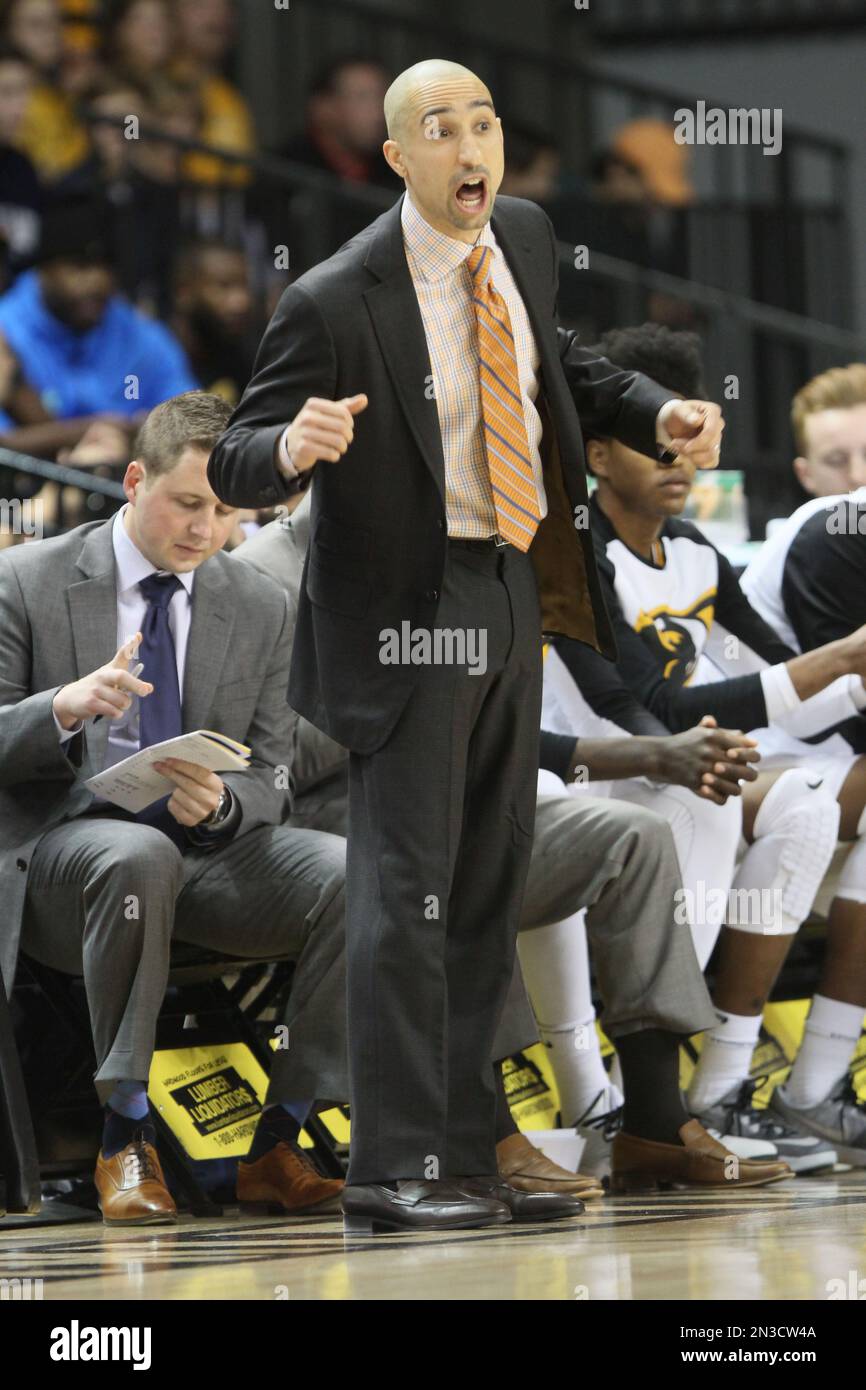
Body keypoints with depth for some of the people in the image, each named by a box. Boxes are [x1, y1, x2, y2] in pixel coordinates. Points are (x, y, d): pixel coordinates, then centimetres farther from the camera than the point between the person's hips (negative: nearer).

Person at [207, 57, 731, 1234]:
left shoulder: (523, 238, 3)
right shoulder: (336, 304, -19)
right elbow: (232, 470, -16)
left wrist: (652, 411, 6)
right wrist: (291, 447, -39)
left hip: (513, 590, 8)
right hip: (407, 609, -8)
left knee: (489, 892, 12)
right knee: (407, 886, -11)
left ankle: (462, 1153, 20)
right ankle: (394, 1171, -10)